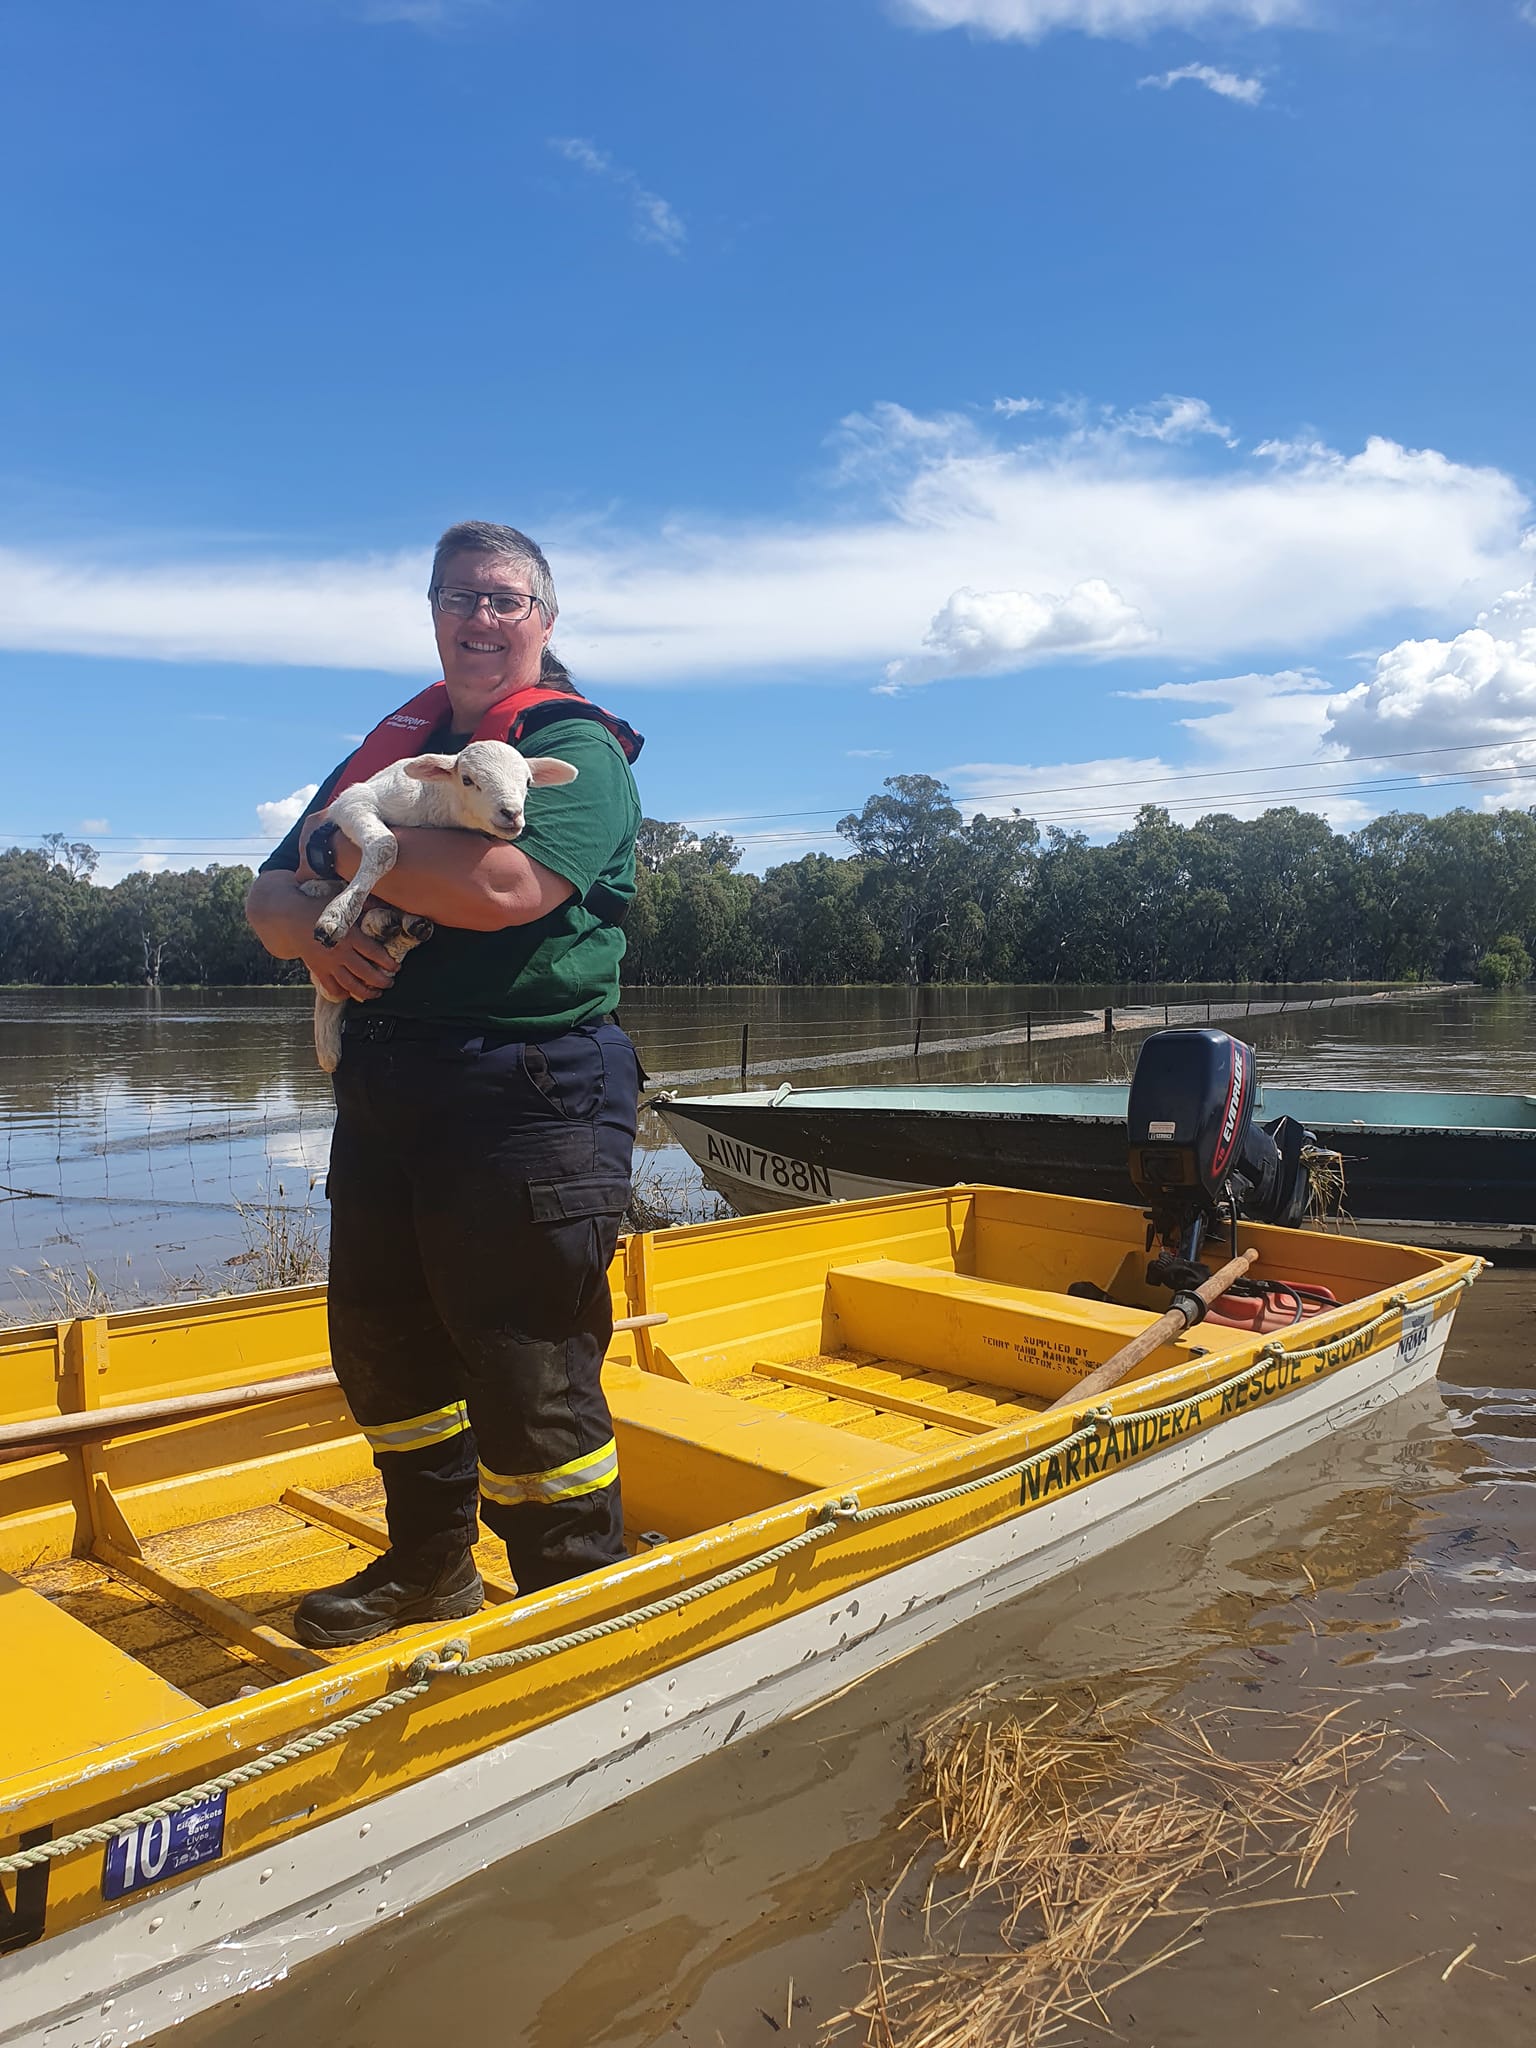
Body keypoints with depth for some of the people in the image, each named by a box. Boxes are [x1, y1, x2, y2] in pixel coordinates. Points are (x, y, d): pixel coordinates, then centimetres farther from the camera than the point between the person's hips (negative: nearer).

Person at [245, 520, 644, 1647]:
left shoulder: (577, 745, -3)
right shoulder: (395, 744, 19)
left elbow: (504, 886, -23)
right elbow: (271, 890, 17)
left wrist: (346, 845, -9)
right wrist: (312, 931, -7)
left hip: (526, 1093, -8)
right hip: (384, 1082, 8)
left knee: (528, 1372, -2)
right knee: (381, 1344, 18)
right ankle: (430, 1564, 39)